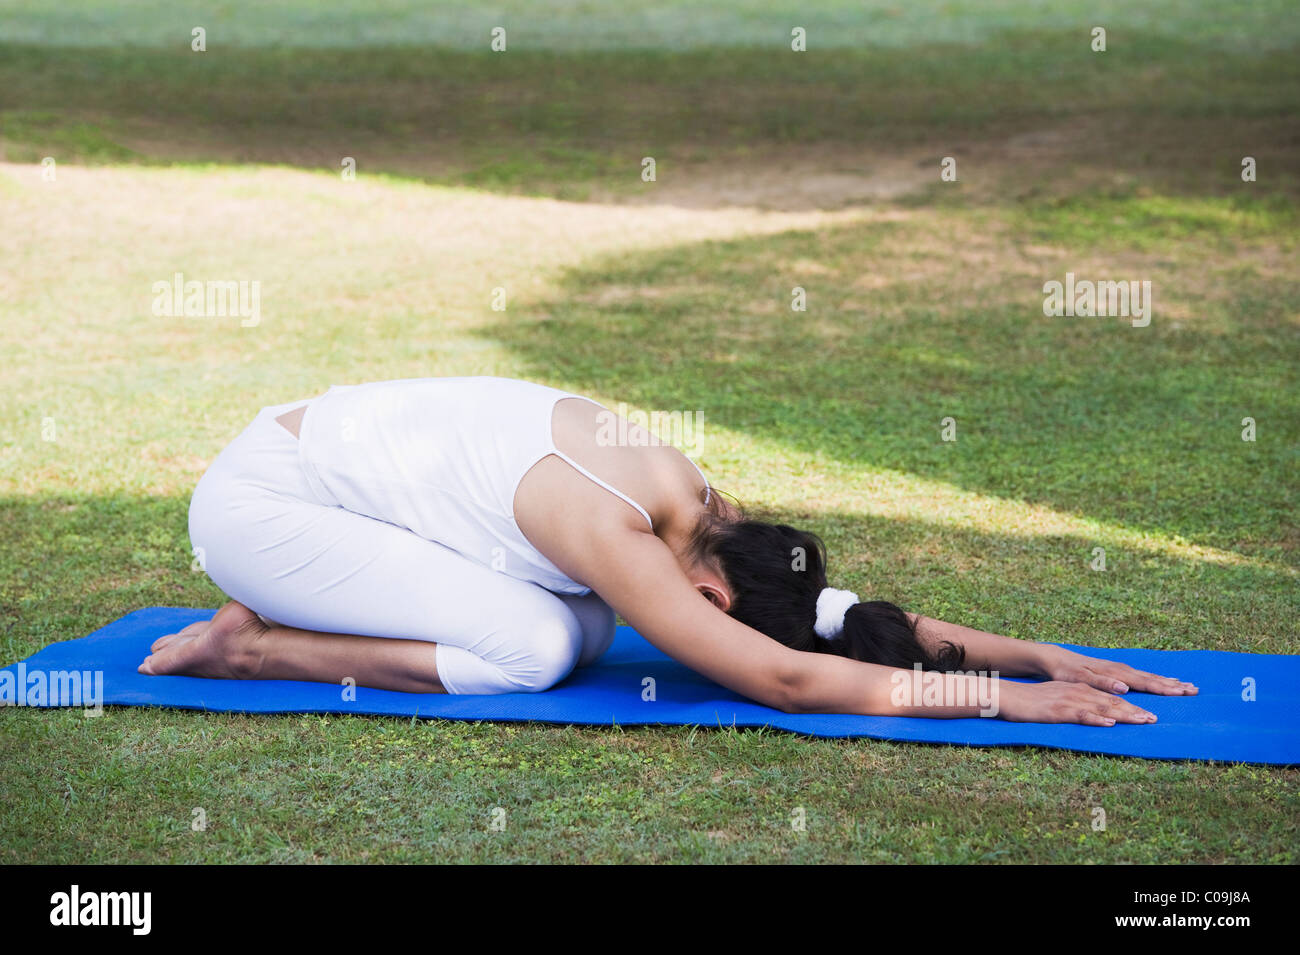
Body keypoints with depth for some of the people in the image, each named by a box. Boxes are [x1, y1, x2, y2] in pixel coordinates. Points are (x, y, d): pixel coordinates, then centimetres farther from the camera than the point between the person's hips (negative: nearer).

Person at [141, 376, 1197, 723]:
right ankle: (251, 647, -7)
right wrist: (1014, 699, -33)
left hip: (336, 455, 9)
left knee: (583, 631, -1)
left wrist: (1046, 652, -6)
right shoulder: (609, 534, -30)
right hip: (257, 499, -9)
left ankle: (275, 623, 11)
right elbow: (784, 679, -35)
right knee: (534, 648, -21)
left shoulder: (690, 495, -6)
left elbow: (854, 615, 0)